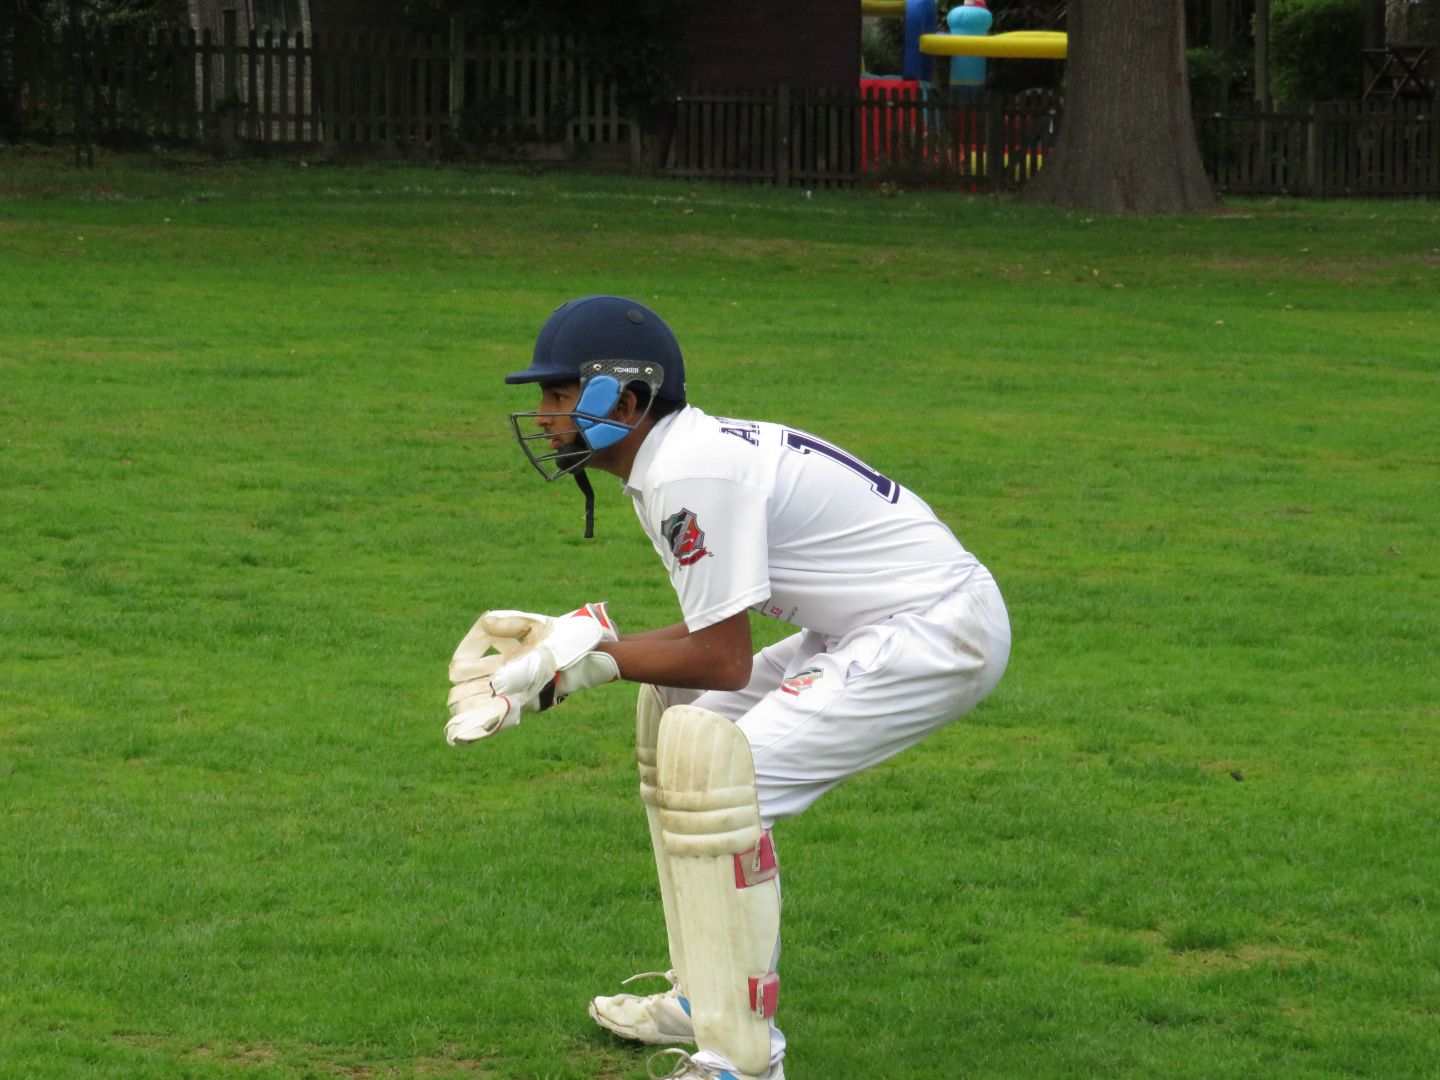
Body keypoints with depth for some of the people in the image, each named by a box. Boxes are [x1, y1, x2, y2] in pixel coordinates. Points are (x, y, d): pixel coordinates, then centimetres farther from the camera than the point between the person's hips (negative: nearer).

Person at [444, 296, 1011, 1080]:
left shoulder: (693, 473, -21)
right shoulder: (682, 454, 11)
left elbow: (724, 660, -19)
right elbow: (716, 633, 12)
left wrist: (589, 657, -9)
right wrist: (573, 646, 5)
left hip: (939, 632, -11)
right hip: (872, 626, 11)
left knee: (714, 765, -21)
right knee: (674, 714, 19)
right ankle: (705, 1001, 23)